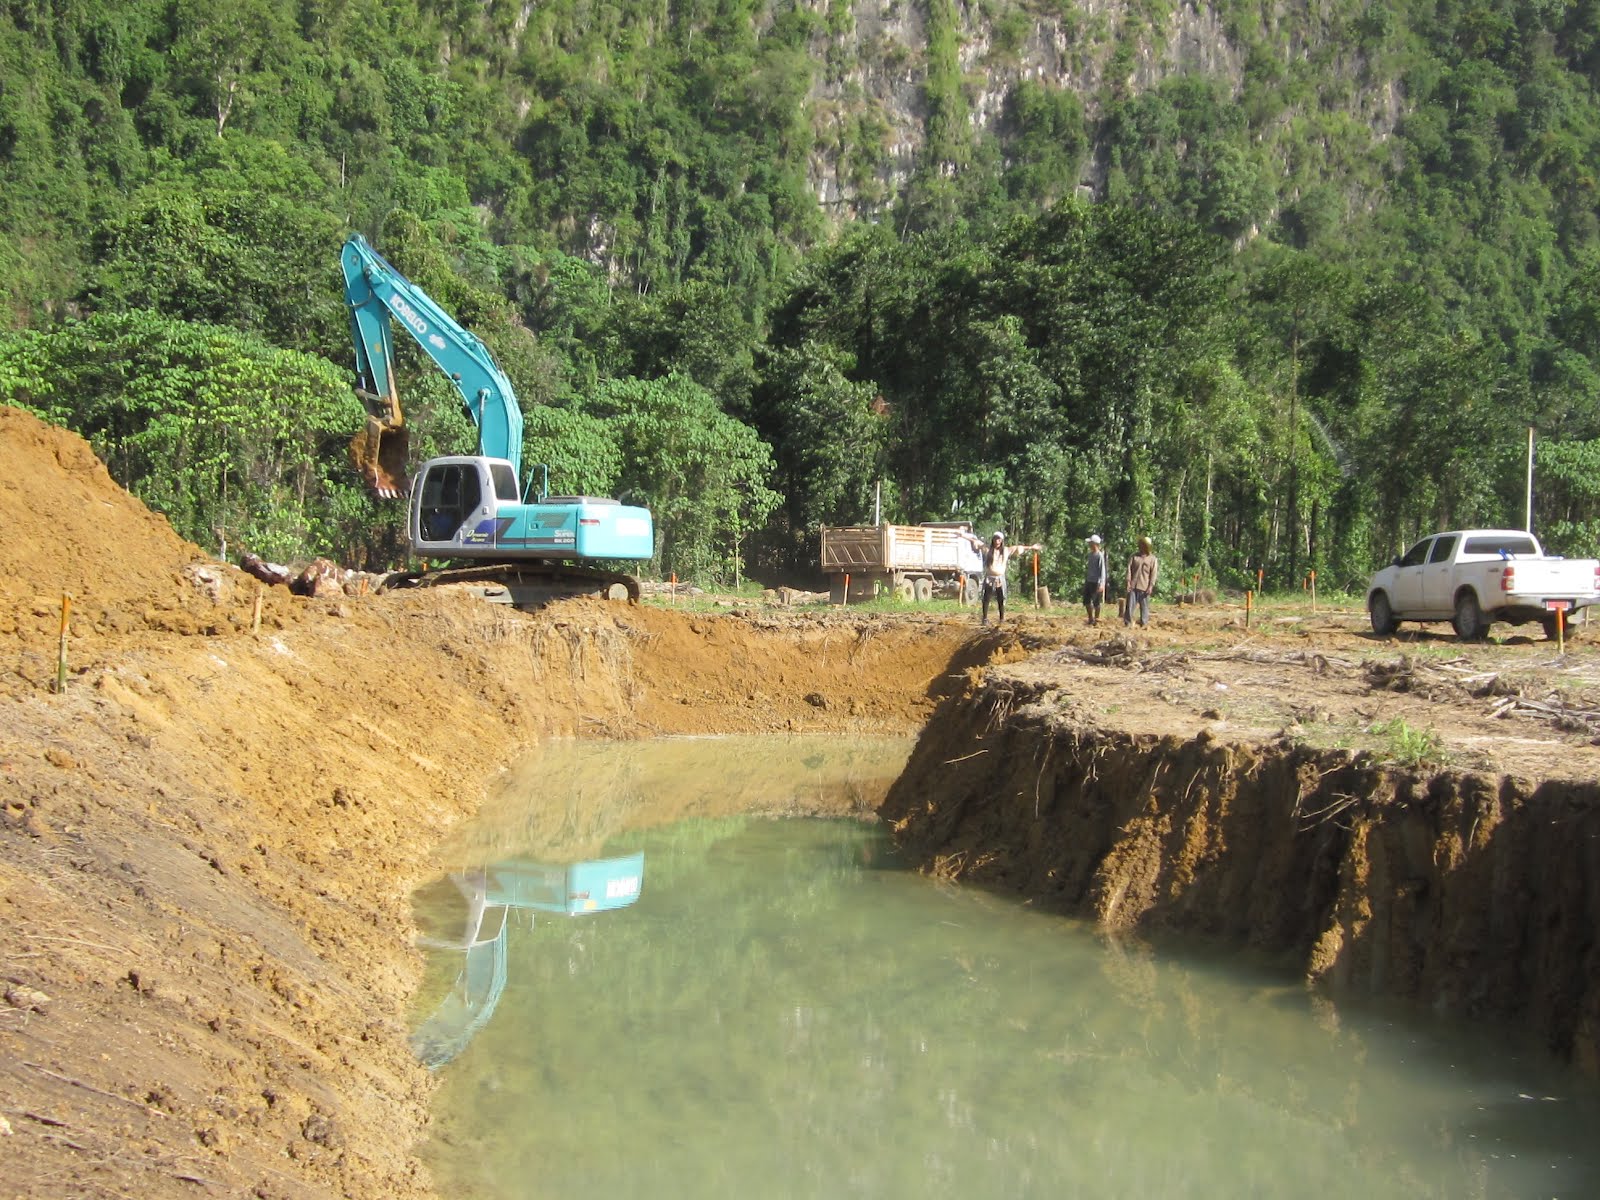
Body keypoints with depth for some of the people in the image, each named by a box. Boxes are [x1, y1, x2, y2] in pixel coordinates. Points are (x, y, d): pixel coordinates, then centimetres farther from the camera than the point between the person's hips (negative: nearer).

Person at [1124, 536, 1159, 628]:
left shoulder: (1152, 559, 4)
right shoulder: (1134, 557, 9)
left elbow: (1153, 573, -1)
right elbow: (1129, 569, 5)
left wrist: (1151, 586, -9)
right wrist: (1128, 582, -5)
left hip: (1144, 587, -2)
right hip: (1133, 586, 2)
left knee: (1144, 606, 3)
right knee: (1130, 604, -2)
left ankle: (1144, 624, 8)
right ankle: (1127, 623, 1)